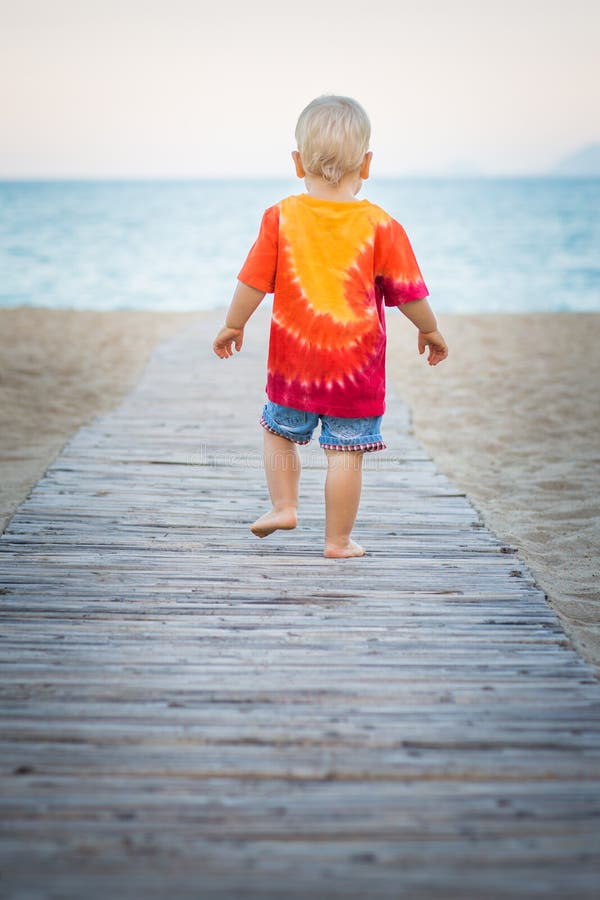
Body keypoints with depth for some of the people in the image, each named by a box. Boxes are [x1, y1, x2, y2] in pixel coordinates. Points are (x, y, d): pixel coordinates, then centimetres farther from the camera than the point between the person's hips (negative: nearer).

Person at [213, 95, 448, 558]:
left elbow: (253, 282, -3)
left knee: (279, 431, 24)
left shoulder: (281, 217, -5)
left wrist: (232, 326, 12)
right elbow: (408, 292, -3)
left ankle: (284, 505, 22)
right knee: (346, 452, 4)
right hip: (356, 363, -1)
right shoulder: (380, 225, -8)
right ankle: (338, 540, 10)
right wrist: (431, 330, 14)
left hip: (293, 357, 2)